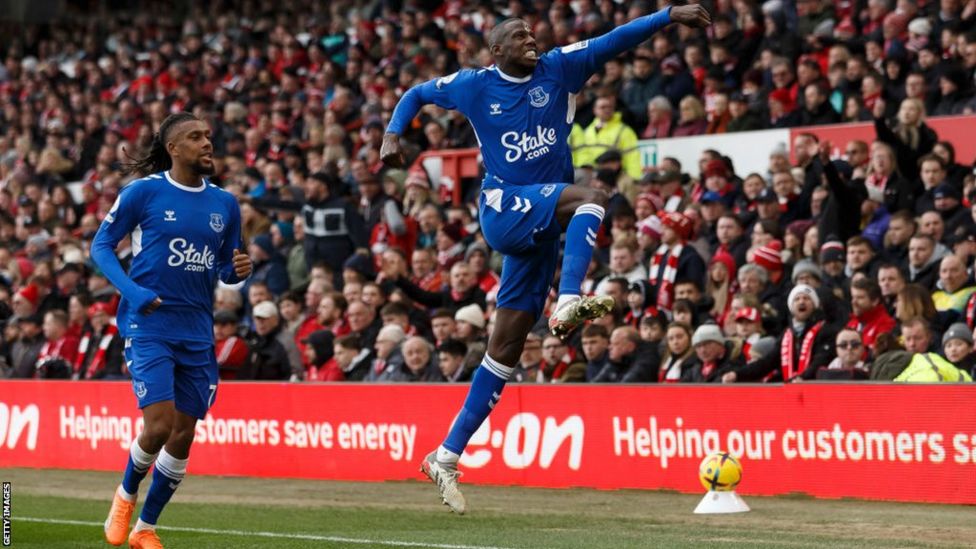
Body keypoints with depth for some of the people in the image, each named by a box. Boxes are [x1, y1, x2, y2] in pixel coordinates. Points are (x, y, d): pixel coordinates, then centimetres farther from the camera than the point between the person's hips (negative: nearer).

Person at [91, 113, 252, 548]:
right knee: (158, 425, -16)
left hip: (197, 332, 5)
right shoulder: (144, 192, -4)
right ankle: (126, 495, 14)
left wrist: (239, 271, -6)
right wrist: (131, 289, -15)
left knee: (182, 438, 4)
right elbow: (101, 245, 0)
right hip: (149, 326, -5)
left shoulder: (225, 204, 9)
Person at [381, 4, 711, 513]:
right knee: (591, 198, -29)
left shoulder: (557, 69, 9)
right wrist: (393, 134, 2)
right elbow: (417, 93, 18)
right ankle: (568, 302, -45)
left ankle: (447, 457, 7)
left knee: (506, 350, 3)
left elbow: (614, 41, 2)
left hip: (542, 228, 4)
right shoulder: (474, 85, 5)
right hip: (504, 206, -4)